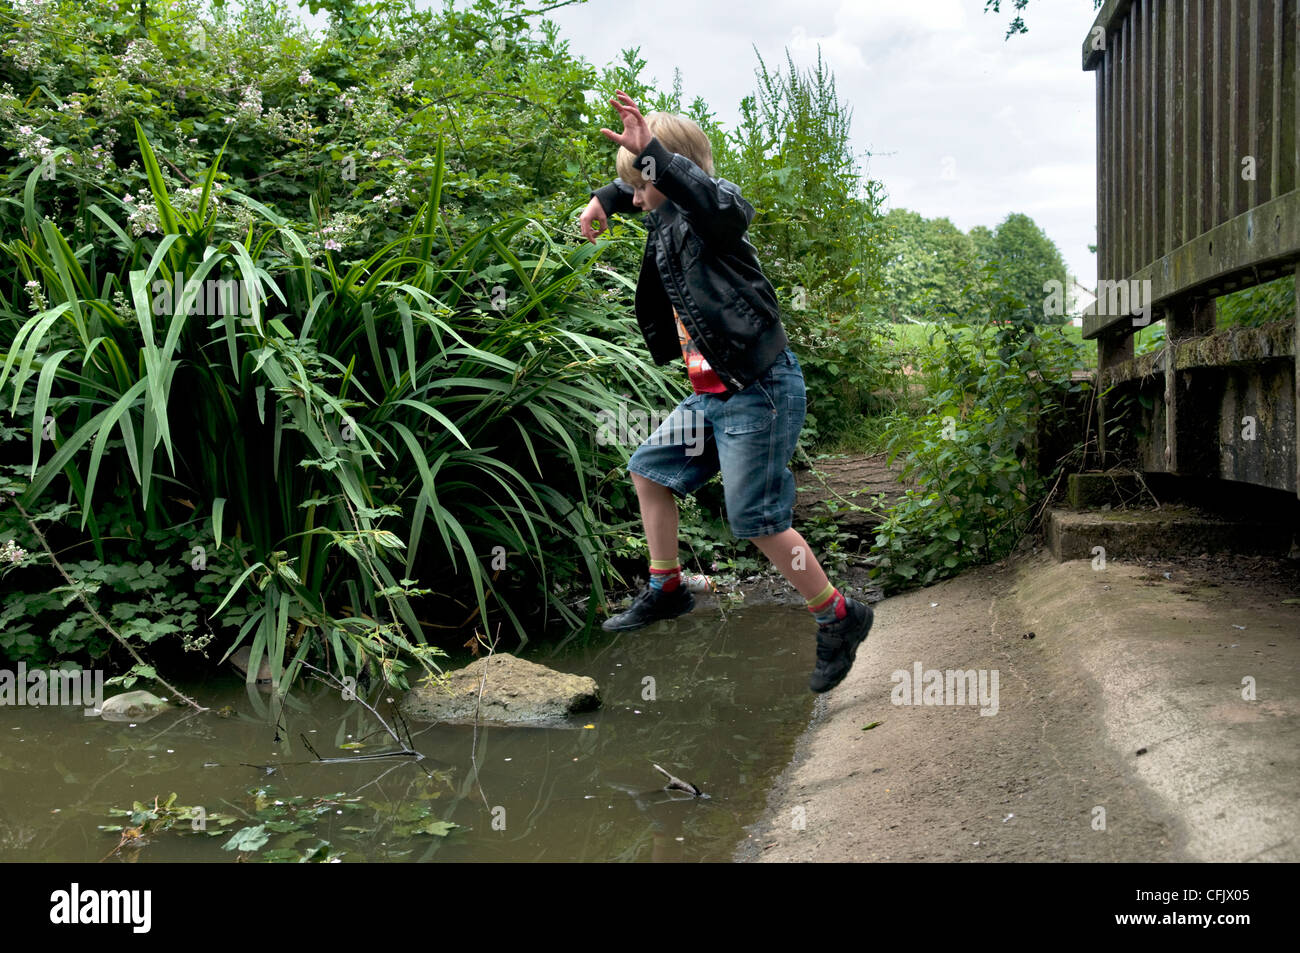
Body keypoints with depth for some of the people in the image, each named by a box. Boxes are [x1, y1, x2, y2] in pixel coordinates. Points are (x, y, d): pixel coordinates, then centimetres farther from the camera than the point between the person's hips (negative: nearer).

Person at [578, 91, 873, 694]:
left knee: (758, 522, -7)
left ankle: (839, 618, 11)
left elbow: (724, 205, -42)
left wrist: (652, 151, -46)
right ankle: (665, 590, 34)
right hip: (714, 396, 10)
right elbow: (638, 193, 37)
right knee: (649, 470, 20)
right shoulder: (665, 220, 13)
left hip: (757, 393, -10)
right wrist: (603, 201, 23)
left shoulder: (705, 217, -15)